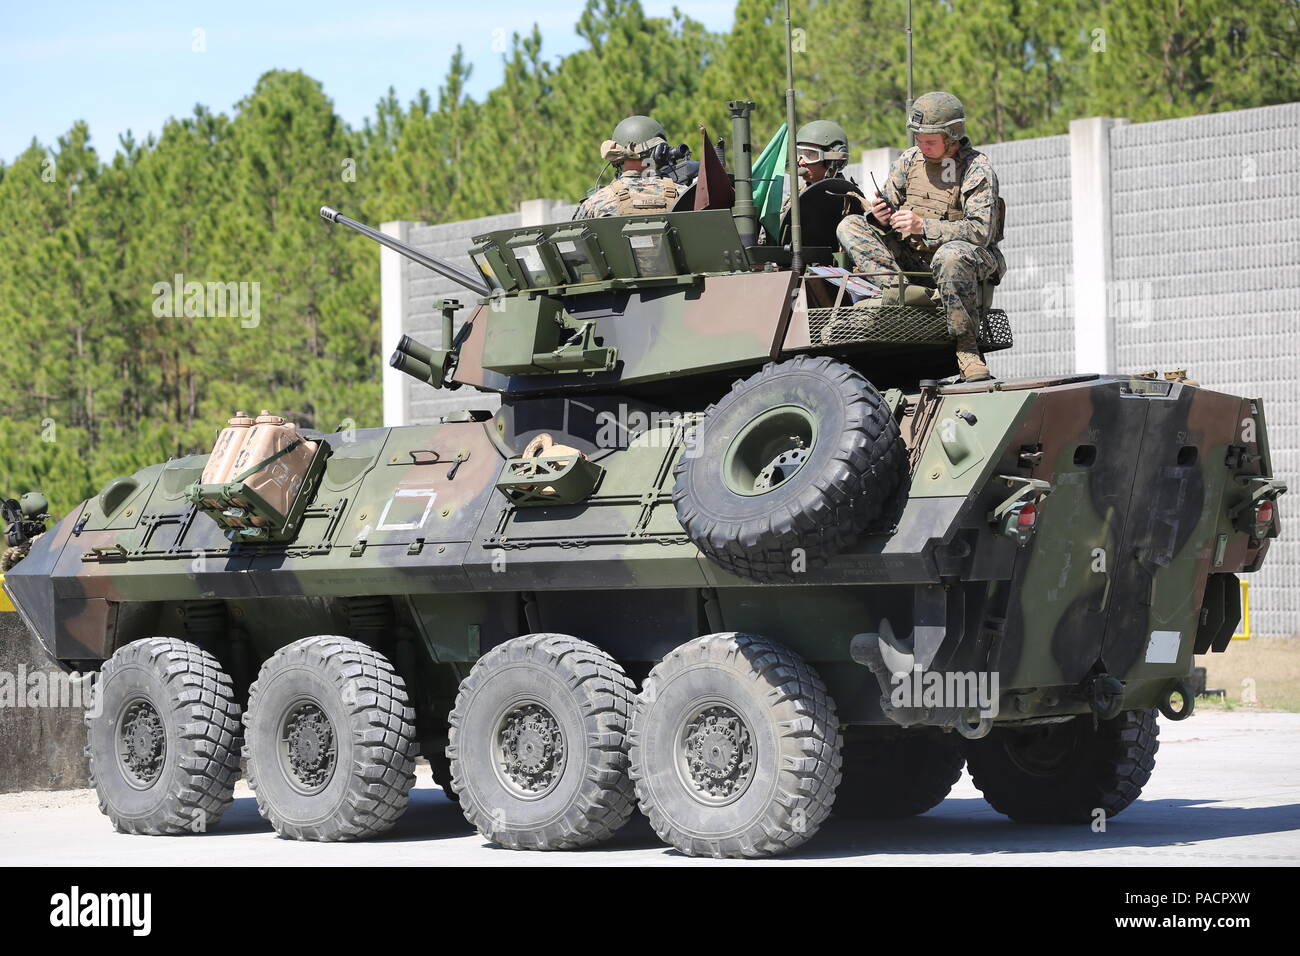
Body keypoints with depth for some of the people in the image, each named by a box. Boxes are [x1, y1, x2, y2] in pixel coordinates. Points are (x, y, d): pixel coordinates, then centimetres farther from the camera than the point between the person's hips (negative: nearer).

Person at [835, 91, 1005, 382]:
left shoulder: (977, 169, -11)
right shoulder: (910, 160, 5)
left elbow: (981, 231, -21)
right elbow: (889, 206, 11)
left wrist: (923, 226, -29)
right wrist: (882, 216, -16)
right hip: (911, 256, 6)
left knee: (952, 255, -43)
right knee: (850, 227, -10)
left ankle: (966, 347, -30)